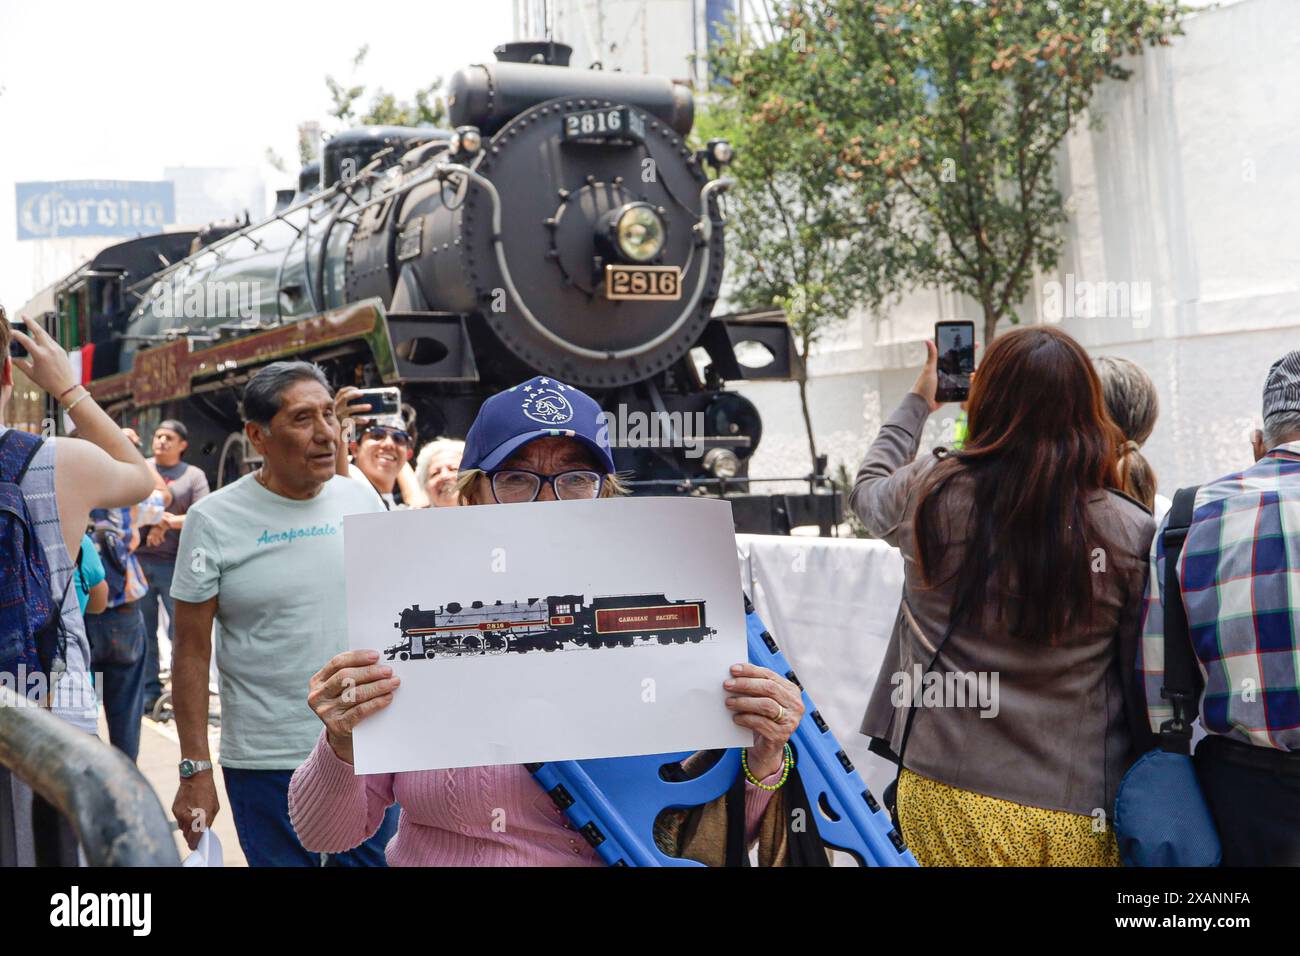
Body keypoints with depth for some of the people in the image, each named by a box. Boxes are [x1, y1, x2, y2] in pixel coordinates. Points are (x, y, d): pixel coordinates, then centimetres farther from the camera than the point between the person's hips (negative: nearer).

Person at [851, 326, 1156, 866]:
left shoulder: (932, 493, -10)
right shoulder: (1130, 533, -12)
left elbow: (868, 489, 15)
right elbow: (1146, 680, -3)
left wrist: (918, 402, 29)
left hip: (944, 800, 0)